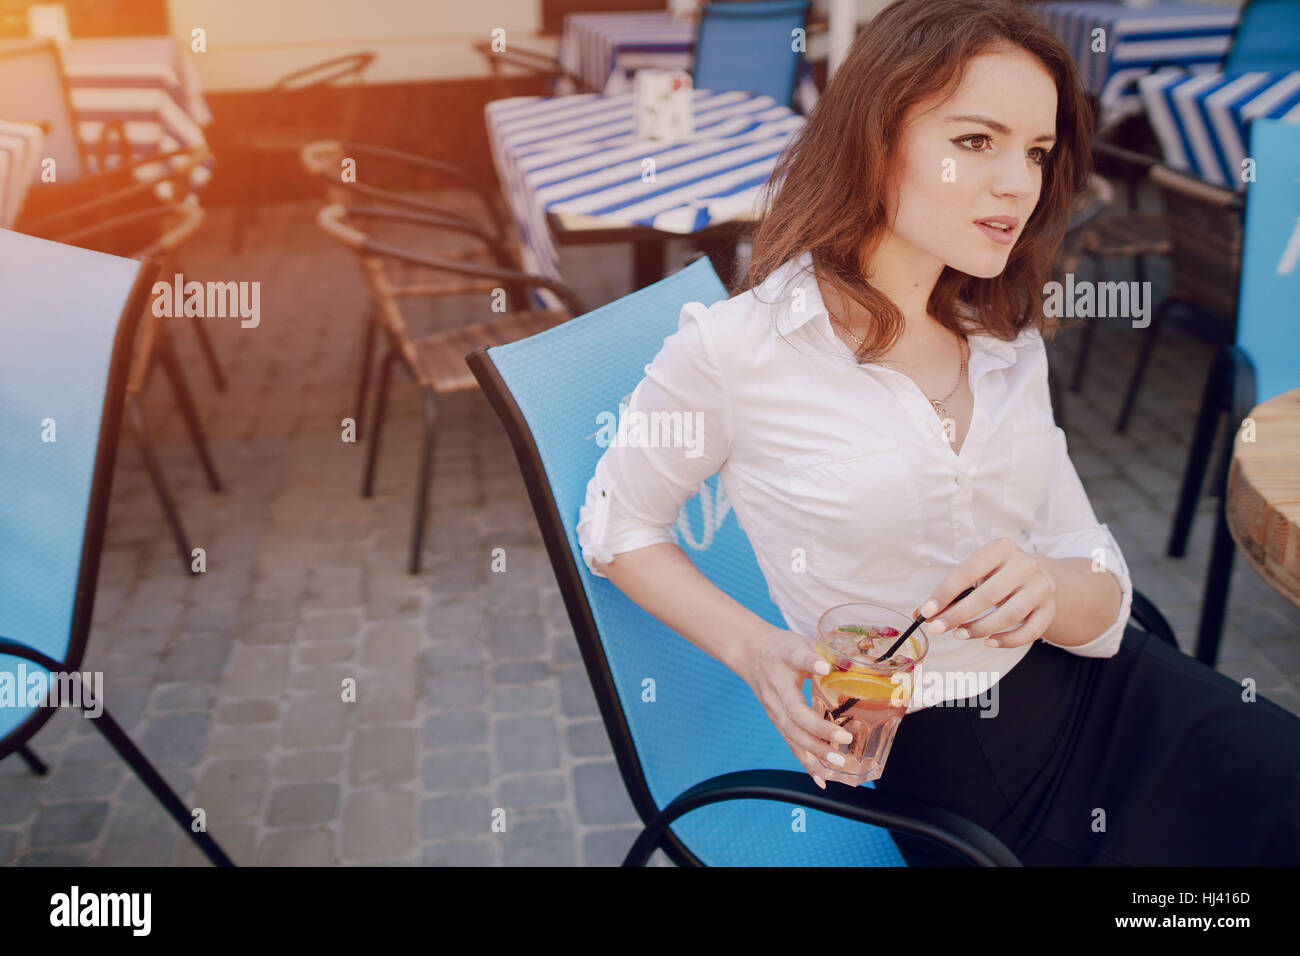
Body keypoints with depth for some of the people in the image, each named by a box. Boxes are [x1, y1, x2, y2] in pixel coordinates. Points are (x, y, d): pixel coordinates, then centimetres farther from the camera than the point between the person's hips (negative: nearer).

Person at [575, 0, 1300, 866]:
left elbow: (1102, 597, 3)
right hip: (946, 757, -5)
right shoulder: (733, 348, -12)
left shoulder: (1007, 345, 6)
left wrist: (1047, 590, -21)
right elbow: (616, 525, 2)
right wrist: (756, 650, -13)